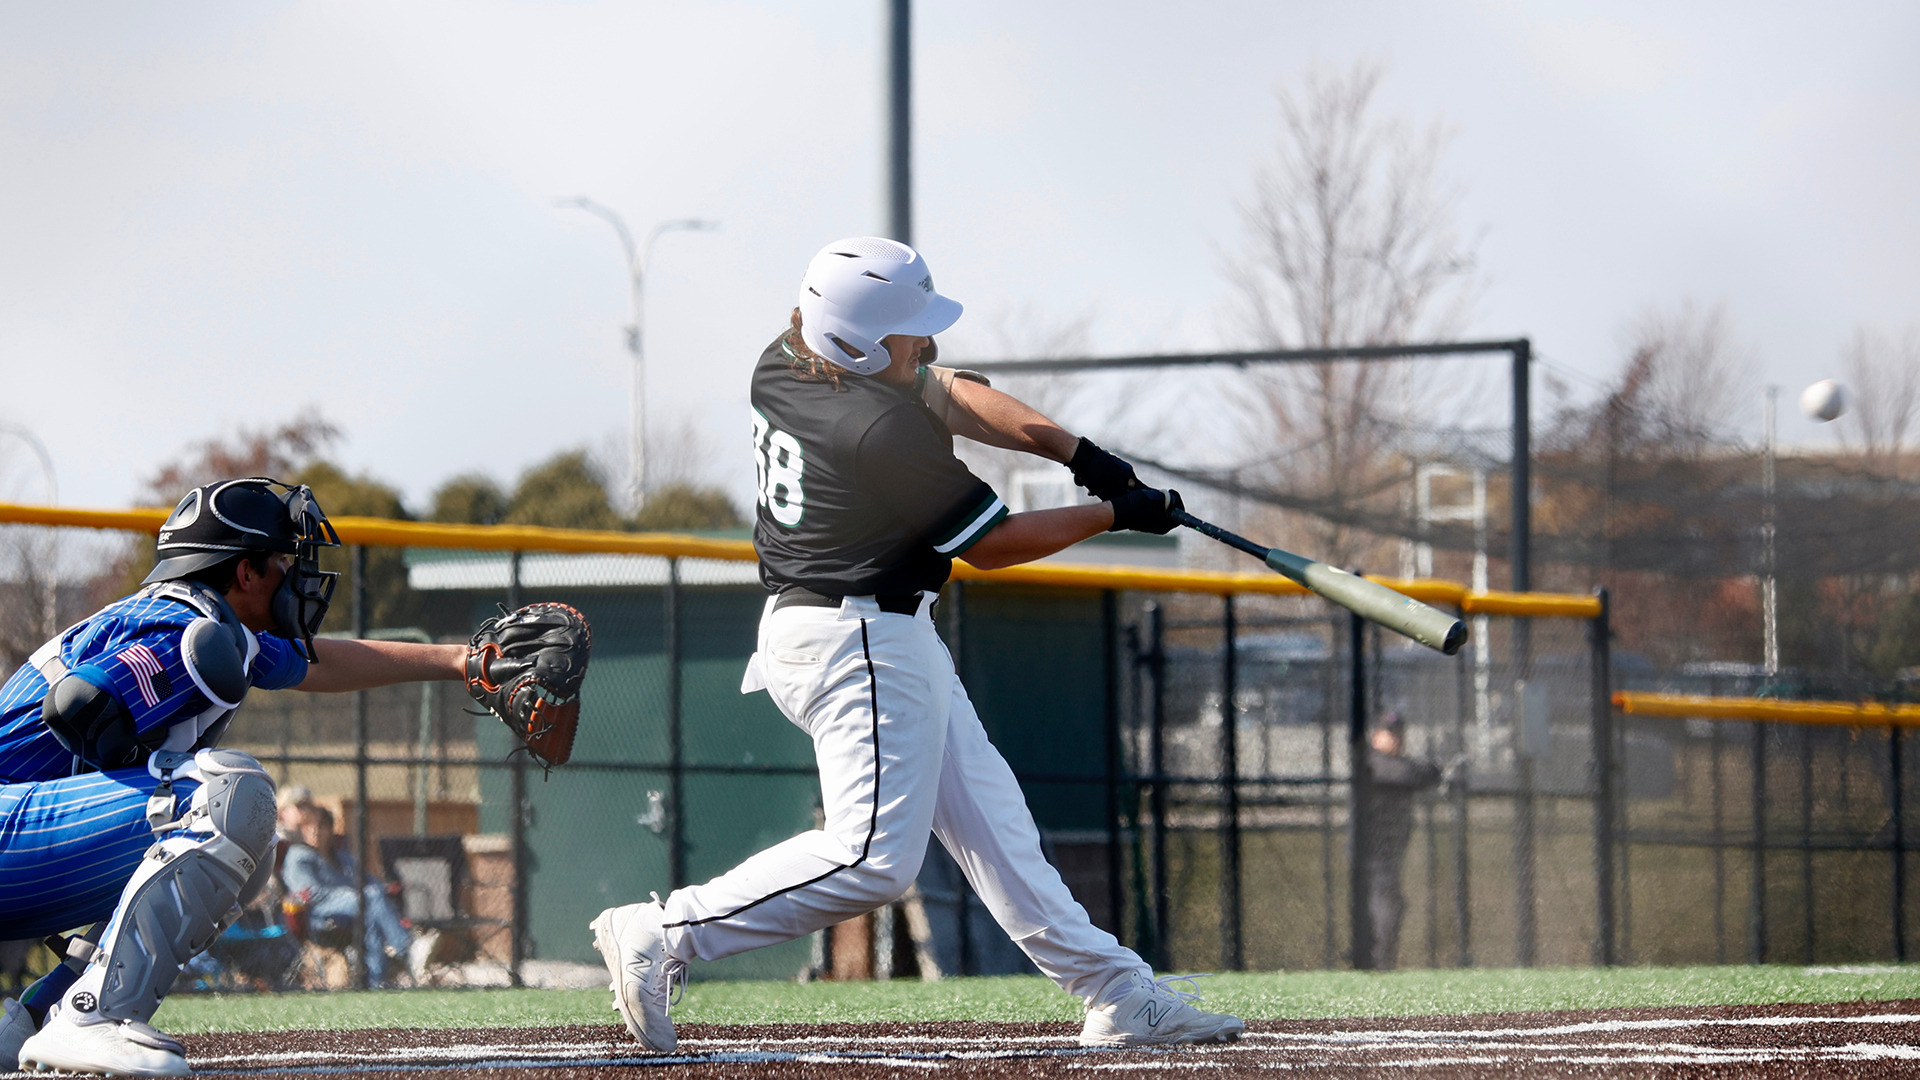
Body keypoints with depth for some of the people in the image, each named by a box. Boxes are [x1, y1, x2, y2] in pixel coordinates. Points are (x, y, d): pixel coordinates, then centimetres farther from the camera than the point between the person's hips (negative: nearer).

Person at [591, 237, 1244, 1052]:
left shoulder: (784, 363, 1)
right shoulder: (886, 432, -25)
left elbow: (952, 395, 8)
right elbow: (989, 543, -12)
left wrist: (1070, 450, -3)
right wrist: (1115, 514, -3)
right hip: (861, 646, -11)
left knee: (985, 813, 13)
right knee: (874, 856, -14)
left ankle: (1116, 994, 17)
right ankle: (664, 935, -14)